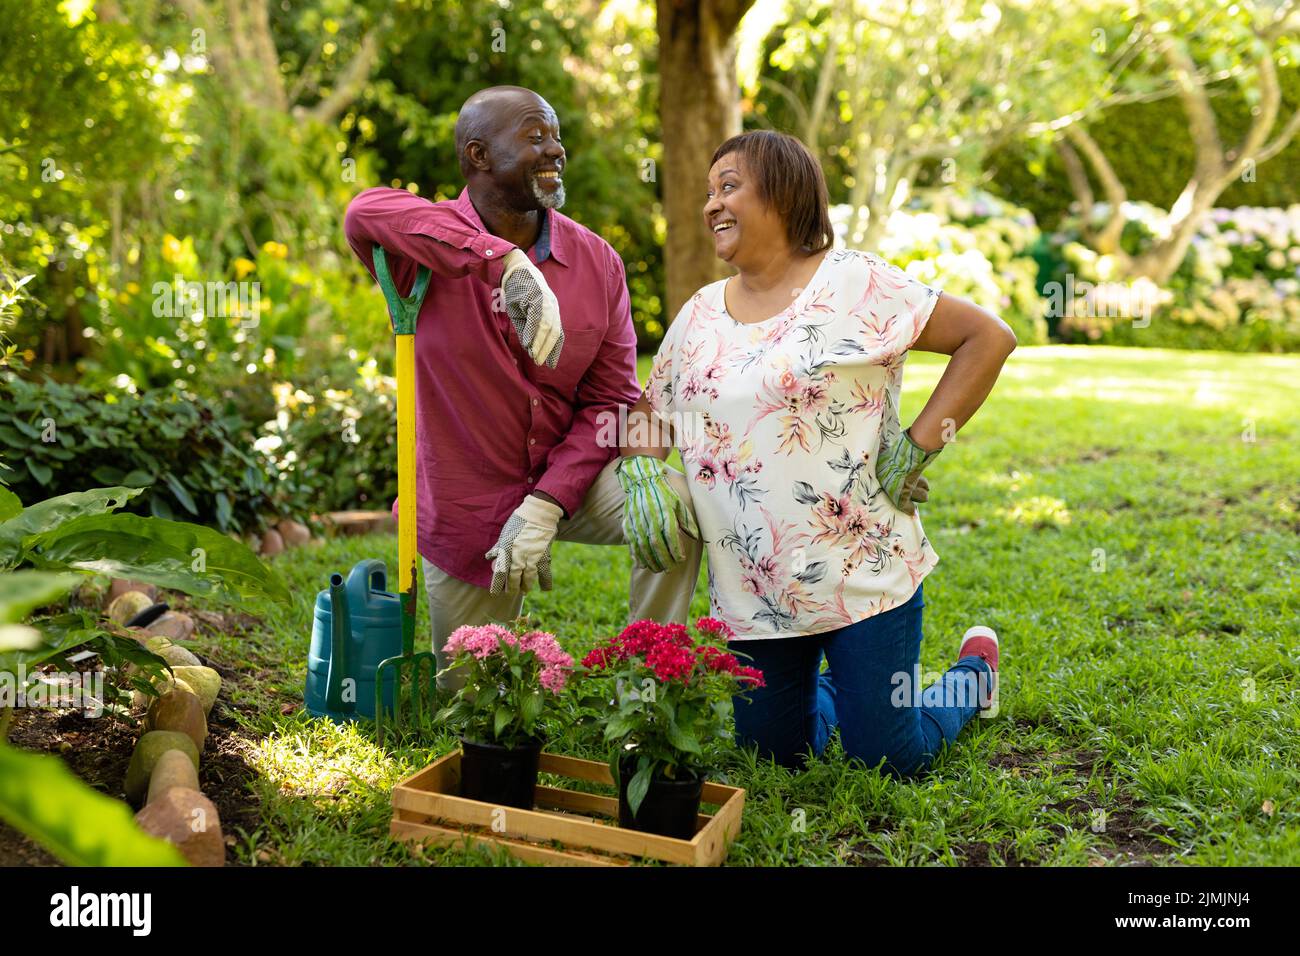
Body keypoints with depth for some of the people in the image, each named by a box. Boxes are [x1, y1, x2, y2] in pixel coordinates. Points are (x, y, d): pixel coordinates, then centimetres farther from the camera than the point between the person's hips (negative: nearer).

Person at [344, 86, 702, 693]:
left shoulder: (597, 261, -6)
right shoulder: (431, 252, -15)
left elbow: (610, 399, -7)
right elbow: (366, 212, -40)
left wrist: (546, 505, -20)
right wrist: (509, 262, -47)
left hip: (566, 476, 2)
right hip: (468, 500, -1)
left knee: (676, 501, -30)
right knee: (468, 692, 12)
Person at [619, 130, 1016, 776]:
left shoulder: (855, 285, -9)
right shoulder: (700, 315, 7)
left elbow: (989, 337, -9)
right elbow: (650, 411, 15)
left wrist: (919, 446, -14)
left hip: (862, 572, -5)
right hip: (753, 591, 5)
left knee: (889, 758, 4)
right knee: (775, 752, 13)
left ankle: (974, 673, 32)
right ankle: (841, 685, 42)